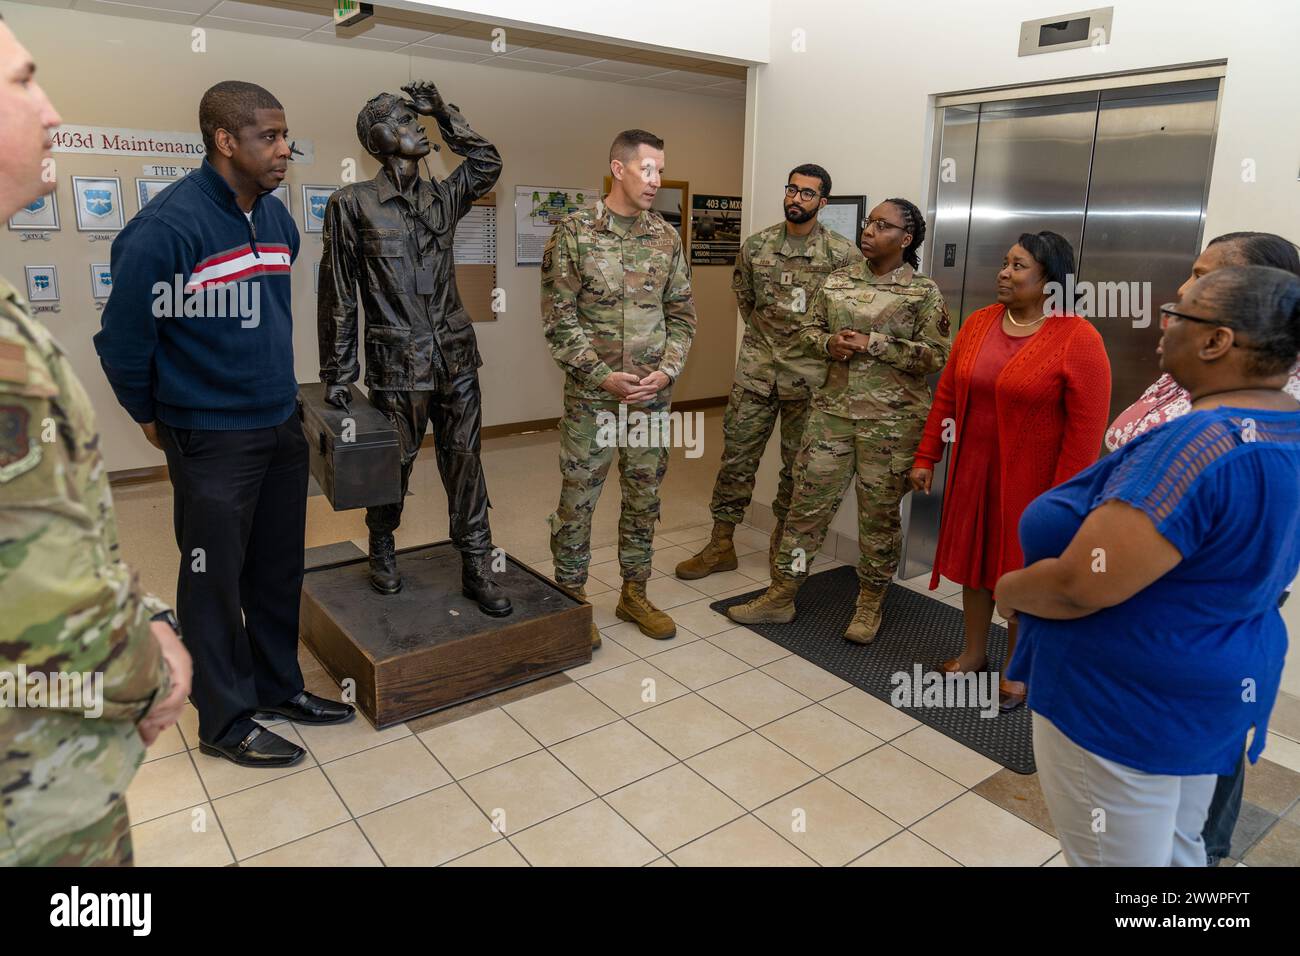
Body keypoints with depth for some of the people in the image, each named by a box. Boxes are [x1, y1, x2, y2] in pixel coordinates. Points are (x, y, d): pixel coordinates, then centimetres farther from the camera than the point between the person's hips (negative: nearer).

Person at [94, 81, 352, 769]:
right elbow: (122, 339, -11)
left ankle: (278, 686, 35)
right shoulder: (167, 228, -19)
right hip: (212, 440, -7)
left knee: (279, 570, 16)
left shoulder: (278, 220, 4)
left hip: (282, 427, 7)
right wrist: (151, 417, 1)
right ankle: (225, 723, 23)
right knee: (215, 582, 7)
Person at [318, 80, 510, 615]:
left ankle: (476, 569, 15)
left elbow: (487, 163, 19)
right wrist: (337, 375, -4)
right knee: (393, 466, 9)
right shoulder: (352, 205, -3)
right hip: (397, 366, -3)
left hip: (456, 359, 4)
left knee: (464, 463, 5)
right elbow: (337, 297, -3)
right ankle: (382, 550, 36)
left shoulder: (442, 199, 9)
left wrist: (444, 114, 11)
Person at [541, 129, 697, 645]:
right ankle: (572, 599, 22)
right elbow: (559, 320, -9)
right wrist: (603, 376, -15)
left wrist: (666, 370, -7)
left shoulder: (666, 236, 6)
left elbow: (682, 314, 8)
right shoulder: (573, 232, -6)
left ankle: (634, 593, 29)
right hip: (591, 395, -4)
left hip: (653, 394, 4)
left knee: (644, 497, 12)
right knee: (578, 499, 4)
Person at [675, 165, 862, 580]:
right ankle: (721, 544, 15)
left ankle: (783, 545, 26)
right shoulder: (756, 245, 5)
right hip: (755, 369, 3)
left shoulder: (842, 254, -5)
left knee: (799, 465, 8)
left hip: (808, 373, -2)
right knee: (737, 455, 5)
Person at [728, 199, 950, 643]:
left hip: (891, 421, -4)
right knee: (807, 500, 6)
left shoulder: (924, 292, -5)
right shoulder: (838, 280, 7)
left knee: (879, 513, 7)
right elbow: (809, 326, 15)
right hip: (832, 410, 4)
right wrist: (829, 342, -7)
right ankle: (781, 595, 18)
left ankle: (869, 605, 26)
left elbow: (936, 355, -10)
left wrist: (874, 344, -17)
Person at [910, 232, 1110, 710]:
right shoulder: (978, 322, 2)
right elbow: (947, 395, 7)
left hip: (1031, 482, -5)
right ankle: (974, 653, 35)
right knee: (974, 561, 16)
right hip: (973, 472, 5)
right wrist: (926, 457, 6)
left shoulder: (1078, 340, -14)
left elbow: (1086, 428, -16)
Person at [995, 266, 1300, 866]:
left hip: (1131, 700, -9)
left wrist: (1008, 590, -11)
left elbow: (1080, 587, -31)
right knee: (1176, 849, 27)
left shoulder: (1200, 446, -30)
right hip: (1208, 688, 9)